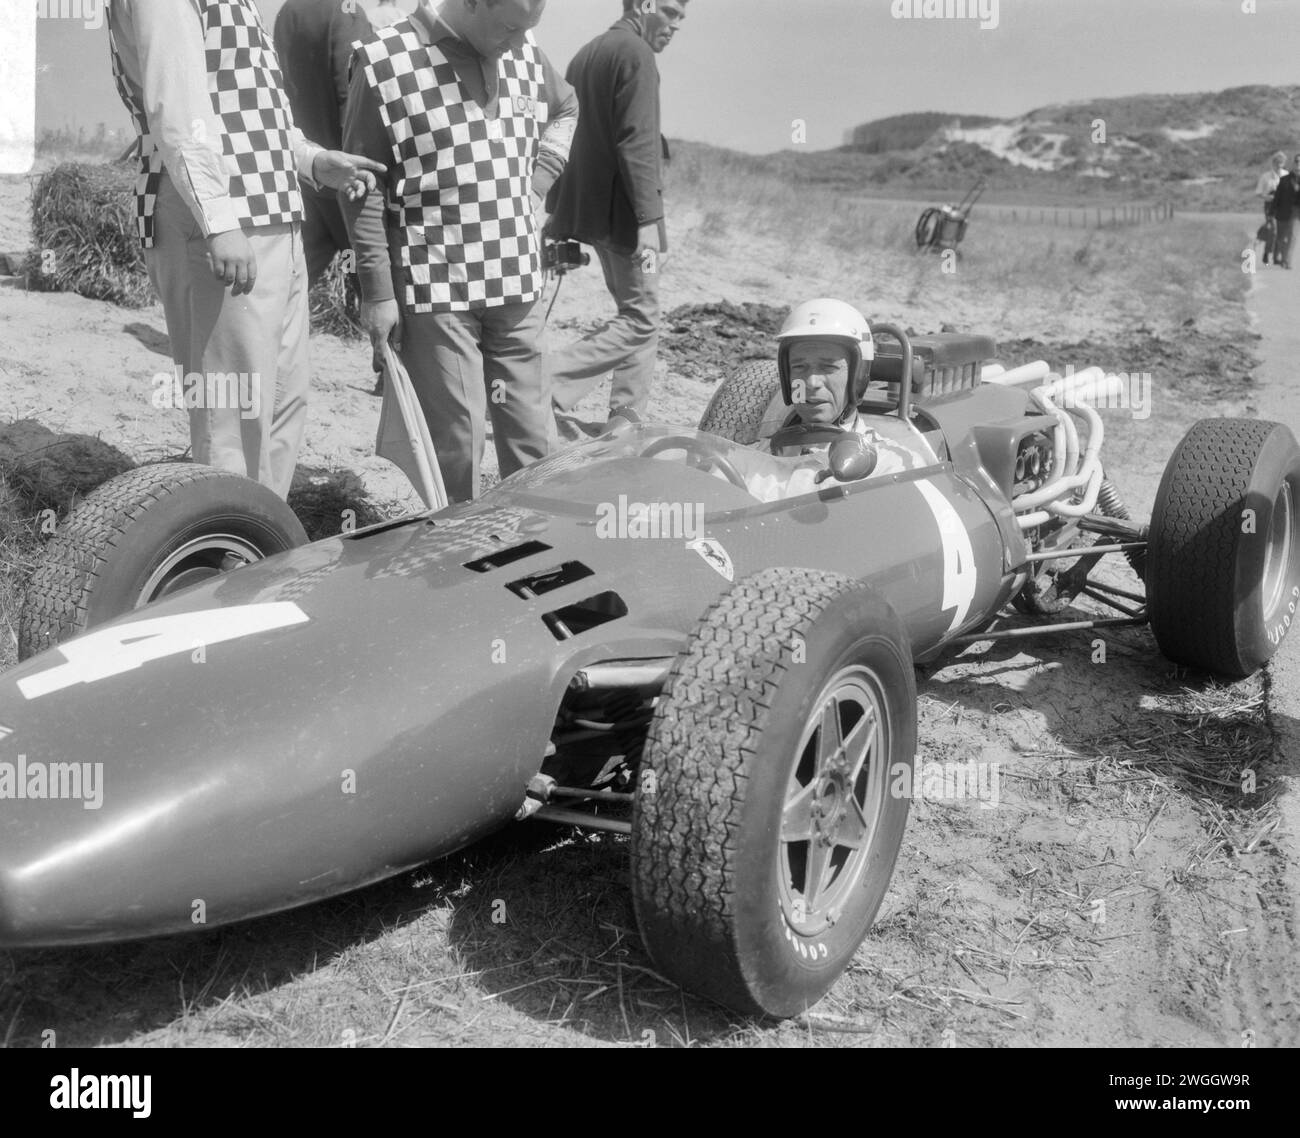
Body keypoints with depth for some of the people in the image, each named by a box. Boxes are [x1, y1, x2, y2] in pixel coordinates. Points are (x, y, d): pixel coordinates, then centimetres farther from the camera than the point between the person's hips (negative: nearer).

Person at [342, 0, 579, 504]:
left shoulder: (523, 52, 7)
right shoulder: (385, 60, -8)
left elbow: (565, 110, 28)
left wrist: (535, 182, 13)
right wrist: (377, 290, -7)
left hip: (518, 281, 5)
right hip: (437, 288, -5)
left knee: (531, 437, 9)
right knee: (454, 441, -4)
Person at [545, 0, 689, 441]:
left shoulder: (586, 54, 18)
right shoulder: (635, 53, -11)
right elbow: (636, 141, -20)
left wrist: (557, 213, 23)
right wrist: (649, 218, -22)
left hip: (586, 205, 10)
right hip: (623, 211, -10)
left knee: (640, 319, 15)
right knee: (640, 320, -5)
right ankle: (546, 383, -15)